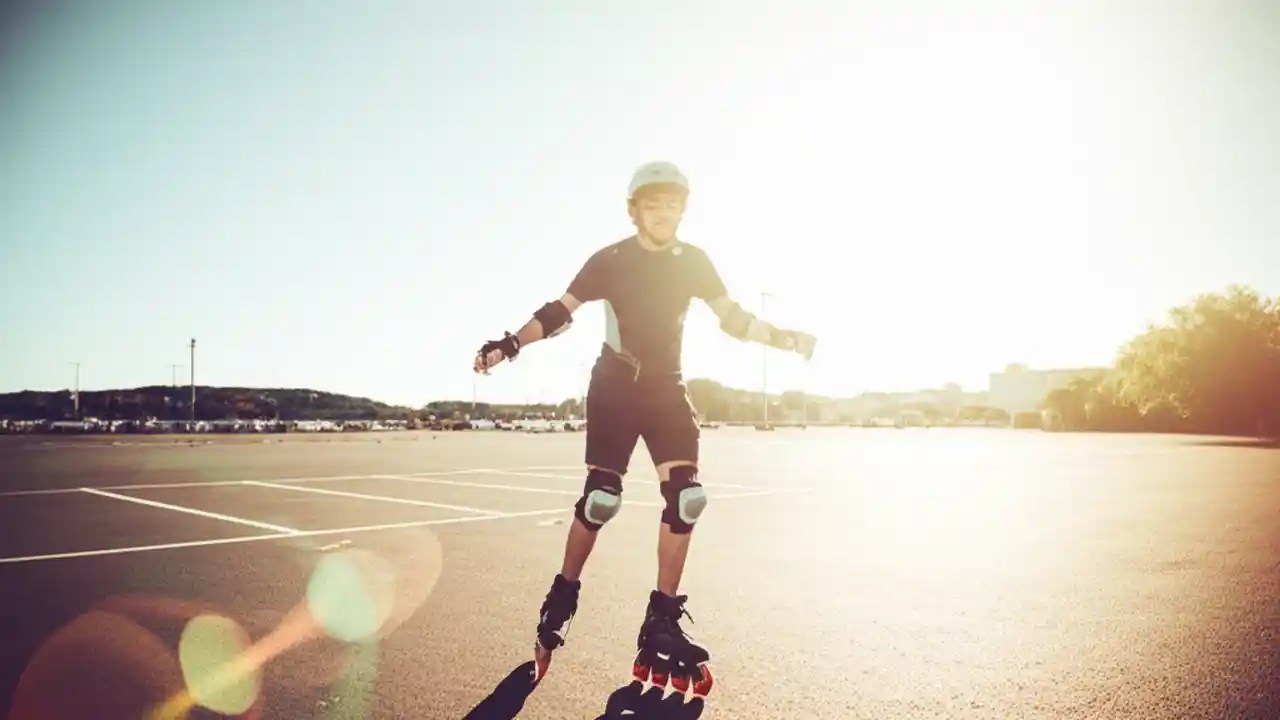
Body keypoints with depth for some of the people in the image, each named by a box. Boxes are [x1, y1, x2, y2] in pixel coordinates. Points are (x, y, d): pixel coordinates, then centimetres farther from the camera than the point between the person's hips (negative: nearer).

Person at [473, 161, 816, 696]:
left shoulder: (693, 262, 1)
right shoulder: (609, 261, -7)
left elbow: (733, 319, 4)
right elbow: (560, 312, -6)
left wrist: (785, 339, -8)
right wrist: (510, 344, -17)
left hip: (666, 388, 3)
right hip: (614, 387, -3)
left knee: (686, 497, -11)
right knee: (601, 498, -11)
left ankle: (661, 625, -1)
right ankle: (562, 597, 15)